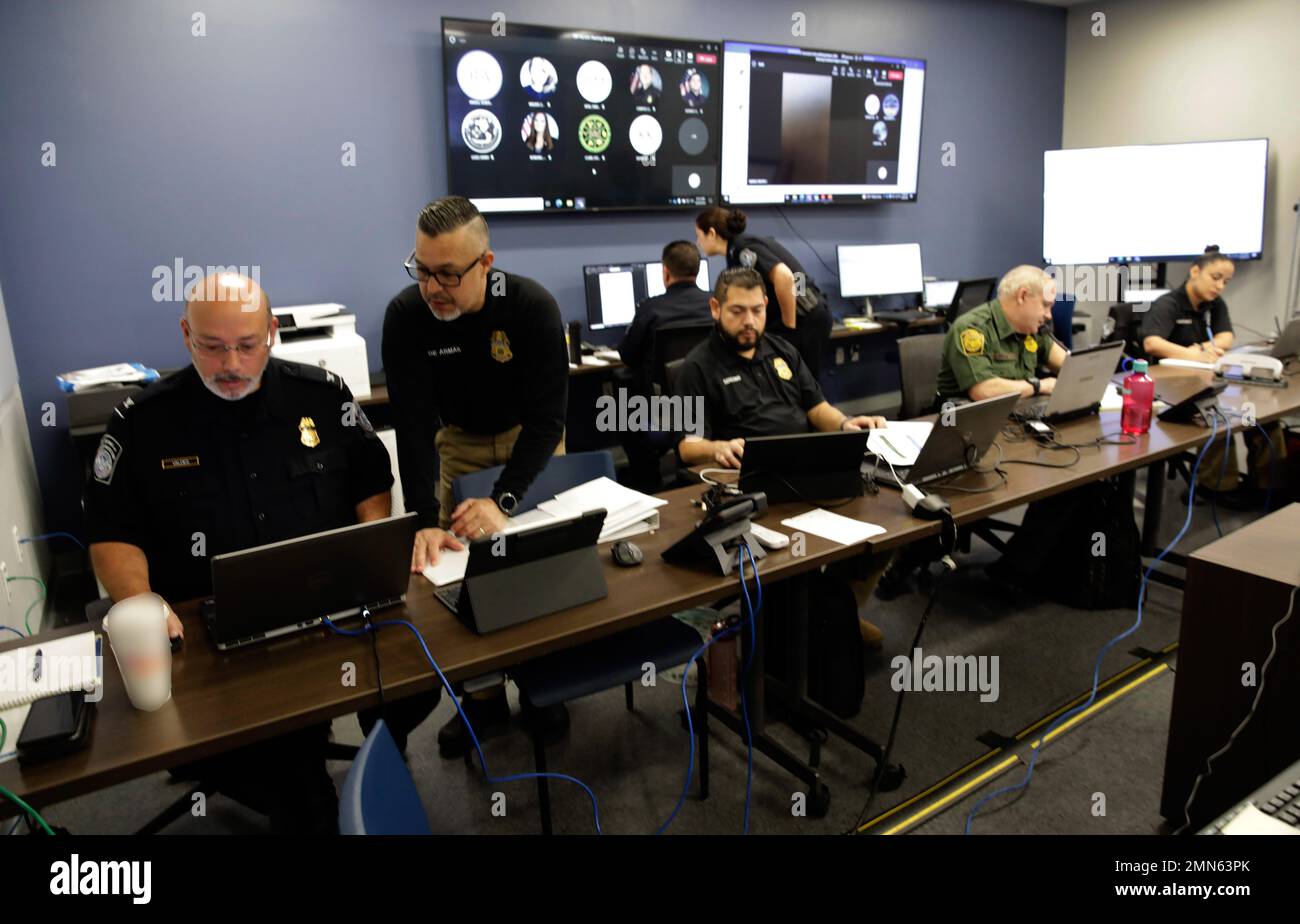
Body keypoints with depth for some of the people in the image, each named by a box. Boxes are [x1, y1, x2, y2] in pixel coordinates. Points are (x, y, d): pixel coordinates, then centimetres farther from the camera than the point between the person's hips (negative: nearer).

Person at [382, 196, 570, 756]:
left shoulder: (533, 306, -27)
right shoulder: (405, 315, -23)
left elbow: (548, 416, -28)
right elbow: (412, 424, -27)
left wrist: (502, 500, -40)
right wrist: (425, 520, -38)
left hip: (531, 436, -1)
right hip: (460, 437, 2)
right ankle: (484, 695, 14)